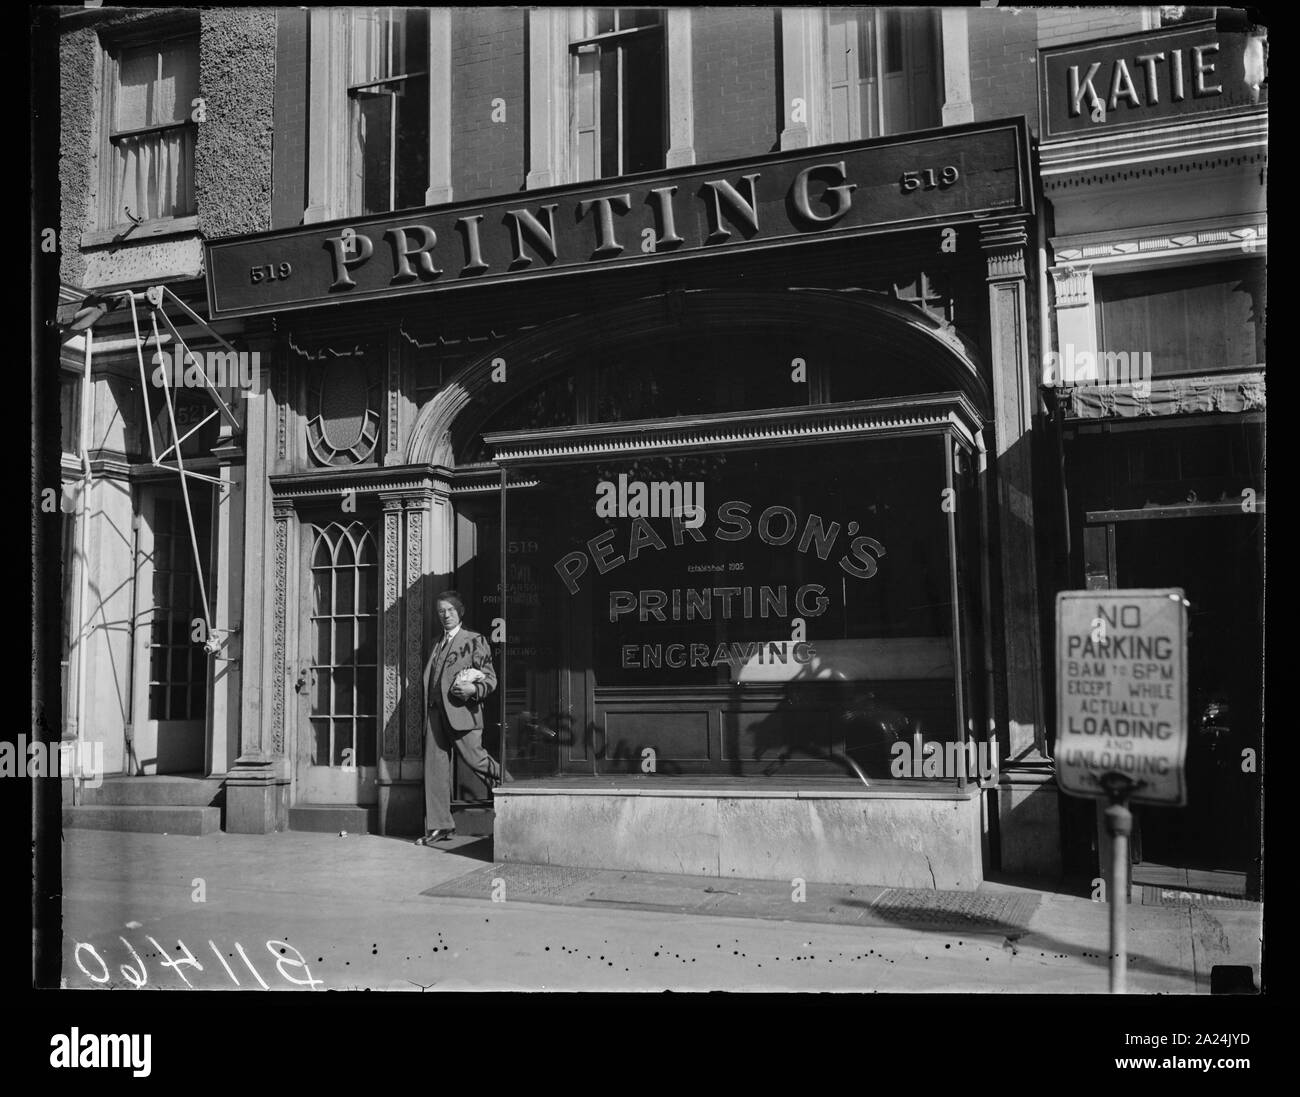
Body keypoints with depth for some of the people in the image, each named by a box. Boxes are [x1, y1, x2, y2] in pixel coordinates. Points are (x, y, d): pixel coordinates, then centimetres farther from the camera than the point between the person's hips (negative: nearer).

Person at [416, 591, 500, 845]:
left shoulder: (475, 640, 4)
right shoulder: (437, 644, 22)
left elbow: (490, 678, 1)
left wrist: (473, 689, -18)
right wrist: (427, 707, 13)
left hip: (461, 710, -6)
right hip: (435, 712, 6)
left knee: (474, 758, -9)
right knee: (434, 767, 1)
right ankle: (439, 825, 6)